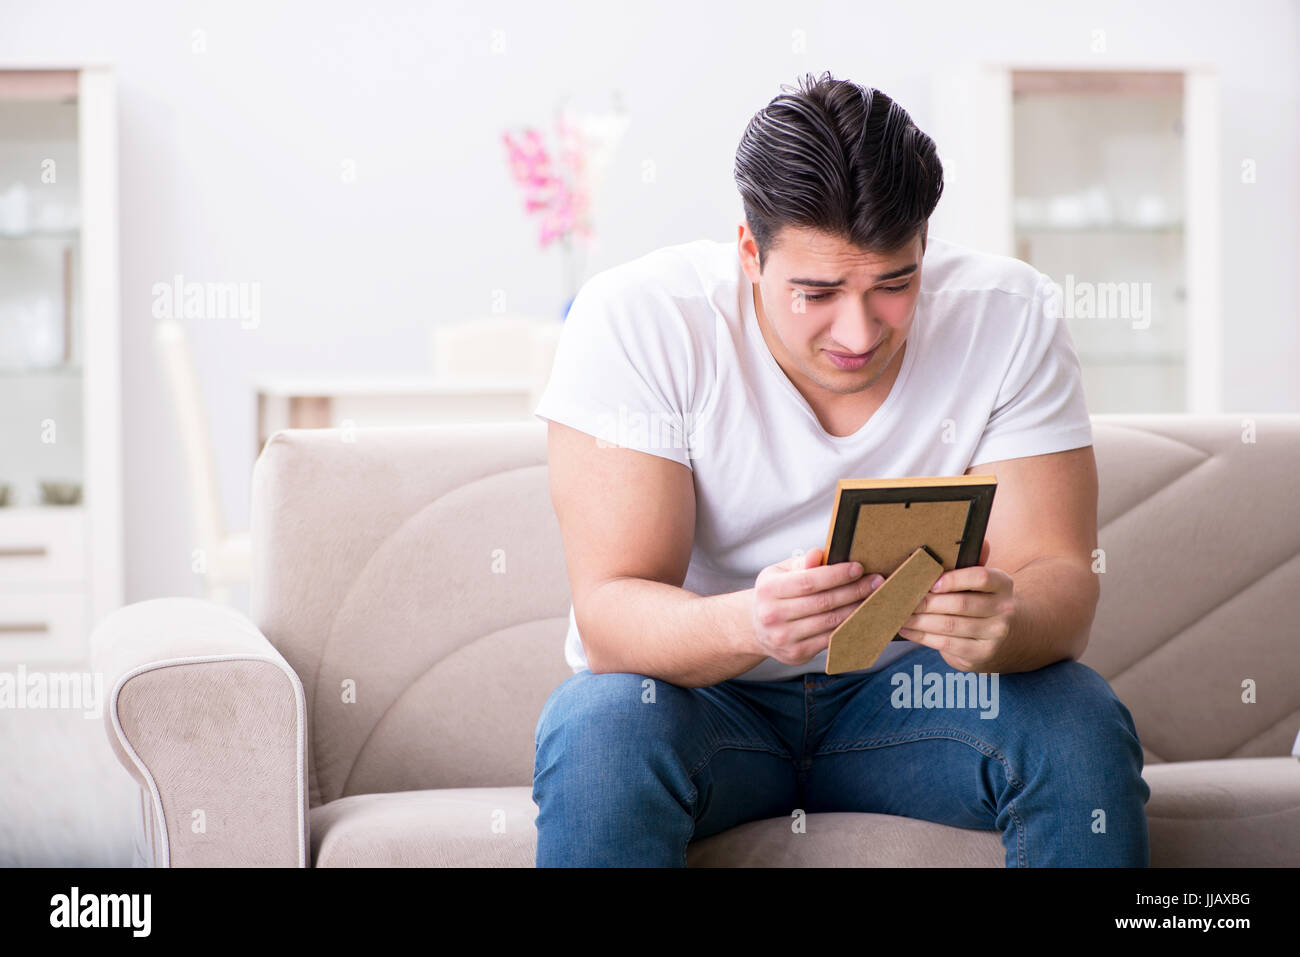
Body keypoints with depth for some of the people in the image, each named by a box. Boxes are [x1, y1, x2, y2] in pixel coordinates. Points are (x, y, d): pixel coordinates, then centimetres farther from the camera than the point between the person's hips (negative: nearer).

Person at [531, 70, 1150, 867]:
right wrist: (746, 623, -46)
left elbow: (1057, 577, -16)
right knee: (599, 728, -35)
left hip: (907, 693, 3)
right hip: (701, 696, -2)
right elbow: (609, 611, -23)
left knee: (1083, 726, -26)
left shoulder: (1010, 318, -13)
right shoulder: (634, 320, -20)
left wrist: (1006, 622, -41)